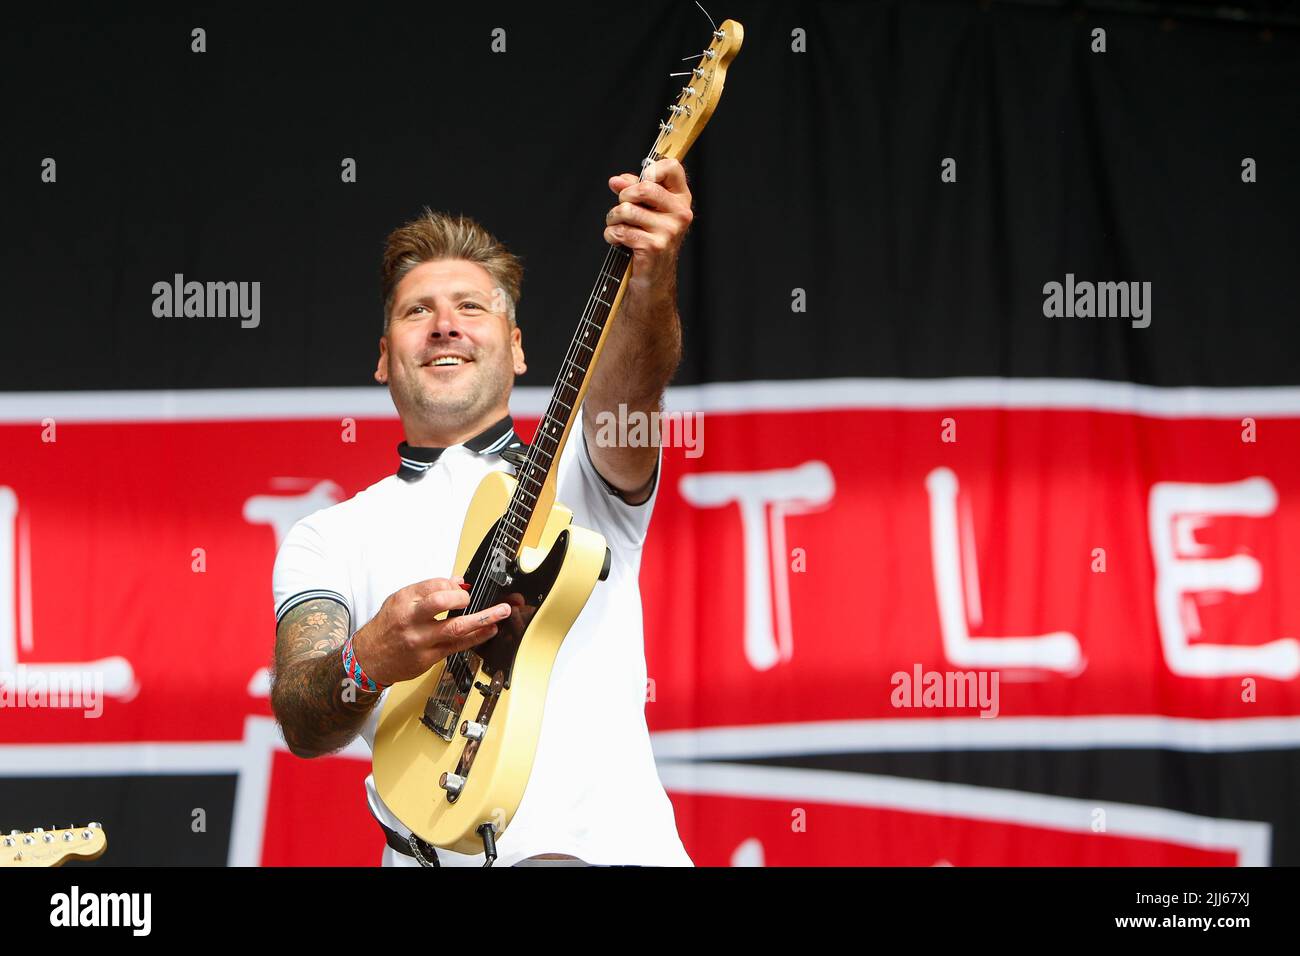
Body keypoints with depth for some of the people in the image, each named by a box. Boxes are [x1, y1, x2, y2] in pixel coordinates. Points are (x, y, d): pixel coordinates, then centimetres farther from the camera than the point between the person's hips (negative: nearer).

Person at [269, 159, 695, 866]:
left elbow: (627, 389, -8)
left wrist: (652, 275, -29)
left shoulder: (574, 470, 15)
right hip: (431, 850, 2)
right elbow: (302, 725, 1)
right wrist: (367, 666, -22)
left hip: (609, 844, -2)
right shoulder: (324, 539, 16)